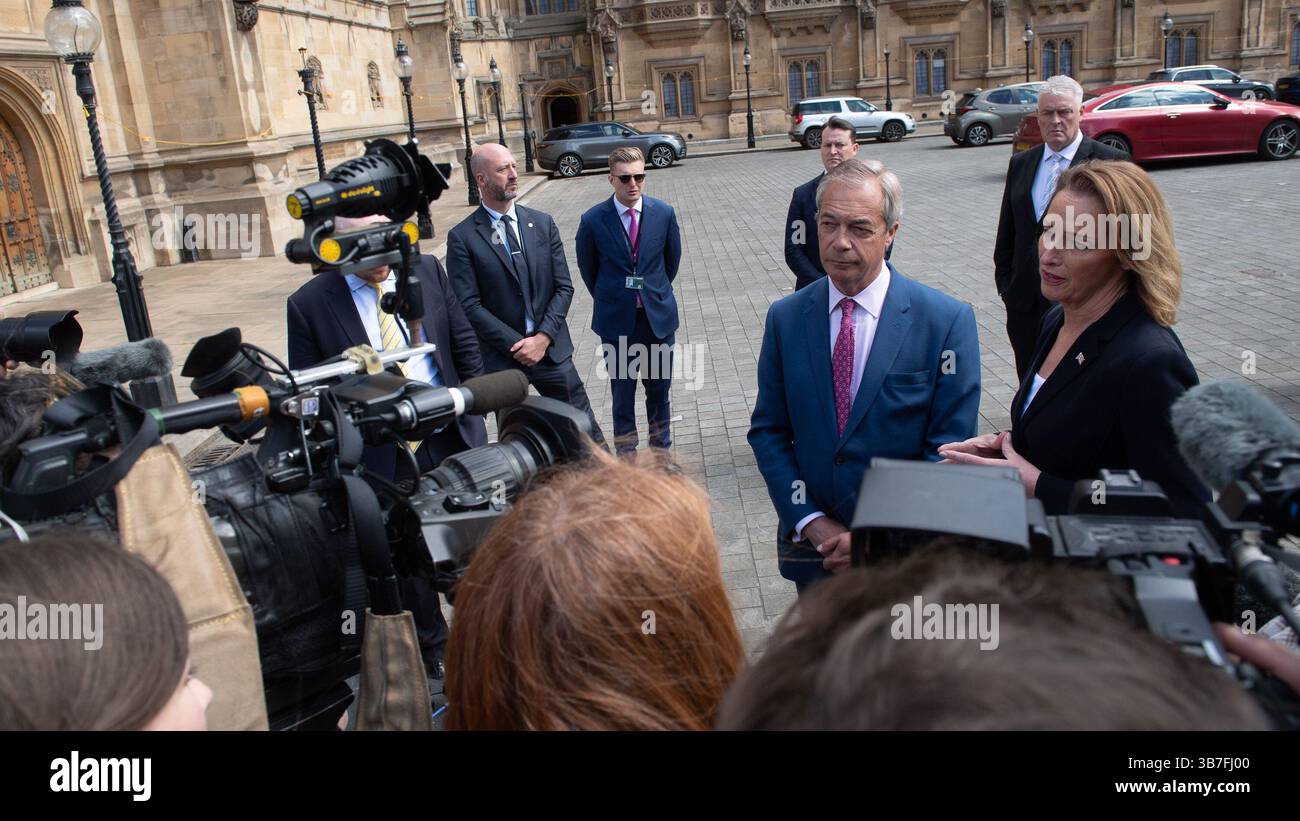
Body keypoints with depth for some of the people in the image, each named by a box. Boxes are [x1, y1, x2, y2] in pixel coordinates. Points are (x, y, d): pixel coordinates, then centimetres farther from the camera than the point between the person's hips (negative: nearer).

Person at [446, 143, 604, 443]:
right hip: (501, 359, -2)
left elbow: (563, 287, 2)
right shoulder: (462, 237, -7)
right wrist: (517, 345, -14)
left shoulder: (543, 223, 4)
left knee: (585, 428, 9)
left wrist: (543, 338, -10)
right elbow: (470, 306, -11)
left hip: (551, 349, 3)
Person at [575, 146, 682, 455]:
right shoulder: (593, 220, -10)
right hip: (617, 321, -2)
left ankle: (661, 450, 31)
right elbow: (588, 268, 4)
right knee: (622, 392, 9)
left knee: (659, 388, 13)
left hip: (659, 316, 2)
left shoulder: (664, 213, -4)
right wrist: (609, 302, 11)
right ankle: (626, 455, 23)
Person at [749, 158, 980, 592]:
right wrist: (810, 522, -10)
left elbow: (950, 450, -11)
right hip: (810, 542, 2)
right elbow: (768, 431, 0)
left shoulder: (948, 321, -12)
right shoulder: (785, 318, -3)